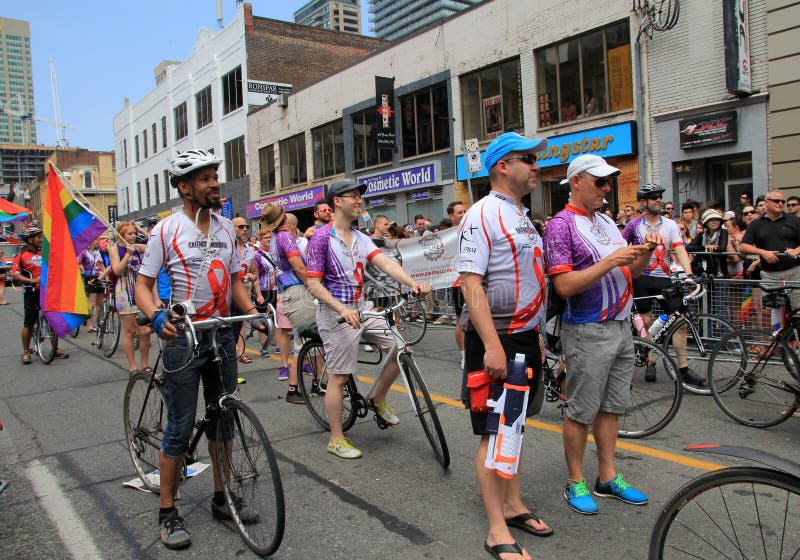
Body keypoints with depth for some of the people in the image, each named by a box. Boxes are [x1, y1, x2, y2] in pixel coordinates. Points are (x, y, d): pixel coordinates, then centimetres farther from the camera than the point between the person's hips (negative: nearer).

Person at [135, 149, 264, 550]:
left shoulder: (226, 228, 9)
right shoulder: (167, 229, -7)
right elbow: (143, 283, -6)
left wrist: (254, 311, -3)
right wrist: (156, 316, -25)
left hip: (223, 335, 5)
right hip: (184, 337, -5)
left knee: (222, 422, 14)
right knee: (179, 429, 2)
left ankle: (223, 498, 30)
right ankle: (168, 512, 18)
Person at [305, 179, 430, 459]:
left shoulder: (360, 237, 9)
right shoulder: (321, 237, -11)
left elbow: (385, 262, -5)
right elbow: (313, 283, -15)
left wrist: (413, 283, -22)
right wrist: (342, 309, -28)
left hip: (362, 307, 7)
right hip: (336, 312, -7)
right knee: (338, 377, 0)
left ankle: (378, 400, 24)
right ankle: (336, 440, 15)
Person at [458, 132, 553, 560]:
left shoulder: (522, 216, 15)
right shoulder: (482, 215, -13)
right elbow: (471, 284, -21)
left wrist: (535, 336, 19)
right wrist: (492, 345, -26)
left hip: (525, 336, 9)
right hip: (494, 337, -9)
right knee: (493, 433, -1)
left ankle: (513, 506, 31)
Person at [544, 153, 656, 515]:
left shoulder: (607, 222, 13)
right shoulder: (561, 225, -11)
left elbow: (629, 273, 15)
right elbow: (565, 286, -20)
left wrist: (645, 253, -4)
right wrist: (610, 261, -25)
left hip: (621, 326, 8)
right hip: (587, 332, -8)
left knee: (610, 408, 15)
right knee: (581, 412, 3)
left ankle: (608, 478, 27)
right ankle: (576, 483, 18)